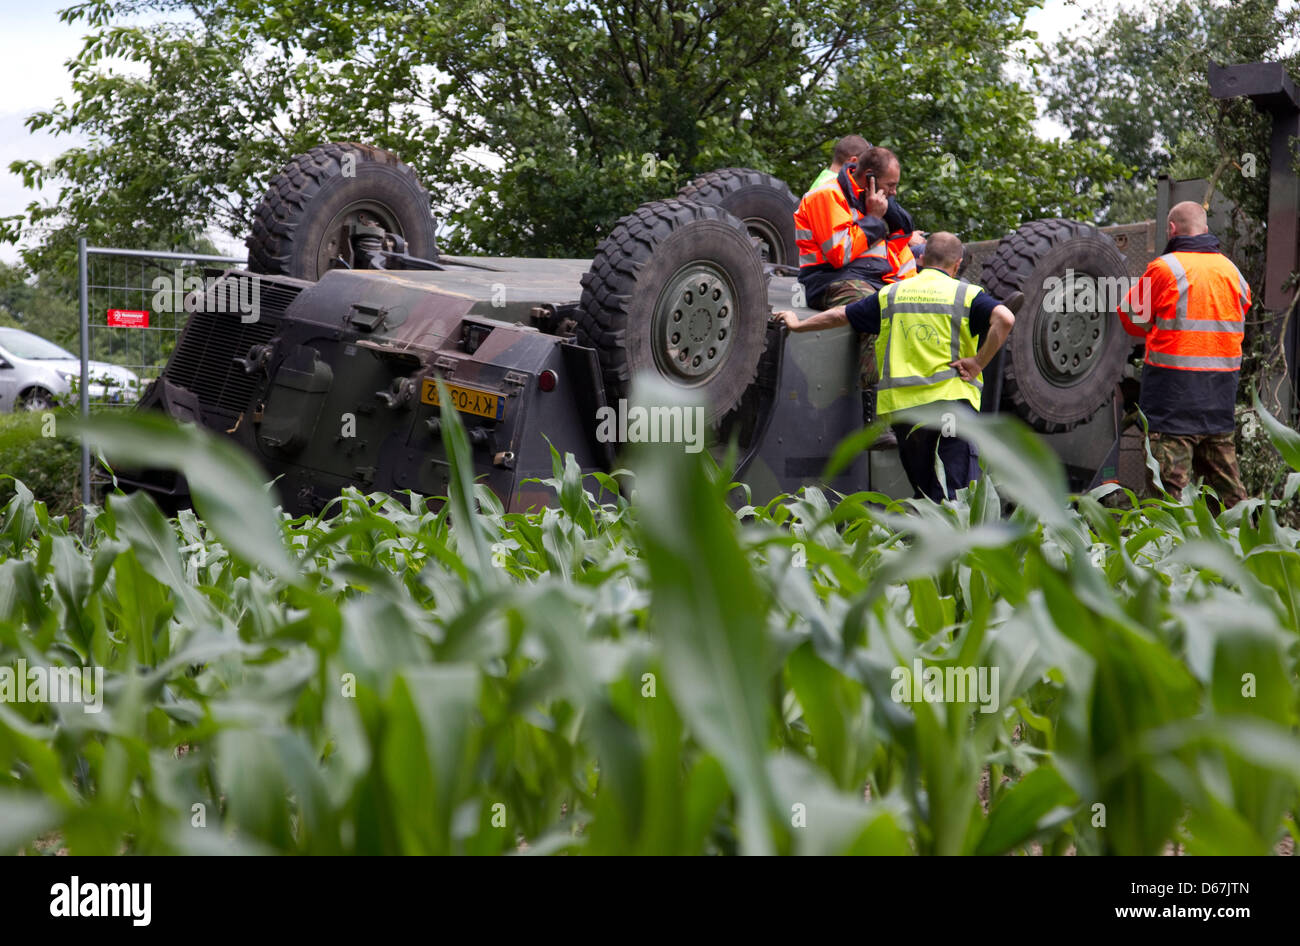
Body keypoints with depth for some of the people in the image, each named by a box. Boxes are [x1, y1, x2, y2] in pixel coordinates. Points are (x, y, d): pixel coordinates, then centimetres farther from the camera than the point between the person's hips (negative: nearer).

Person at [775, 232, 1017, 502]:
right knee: (956, 497, -10)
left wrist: (797, 325, 38)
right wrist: (978, 363, -8)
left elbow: (840, 315, 22)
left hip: (901, 406, 4)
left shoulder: (891, 294, 14)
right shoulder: (965, 294, 4)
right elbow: (1004, 319, -14)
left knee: (923, 494, 15)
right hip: (950, 399, -4)